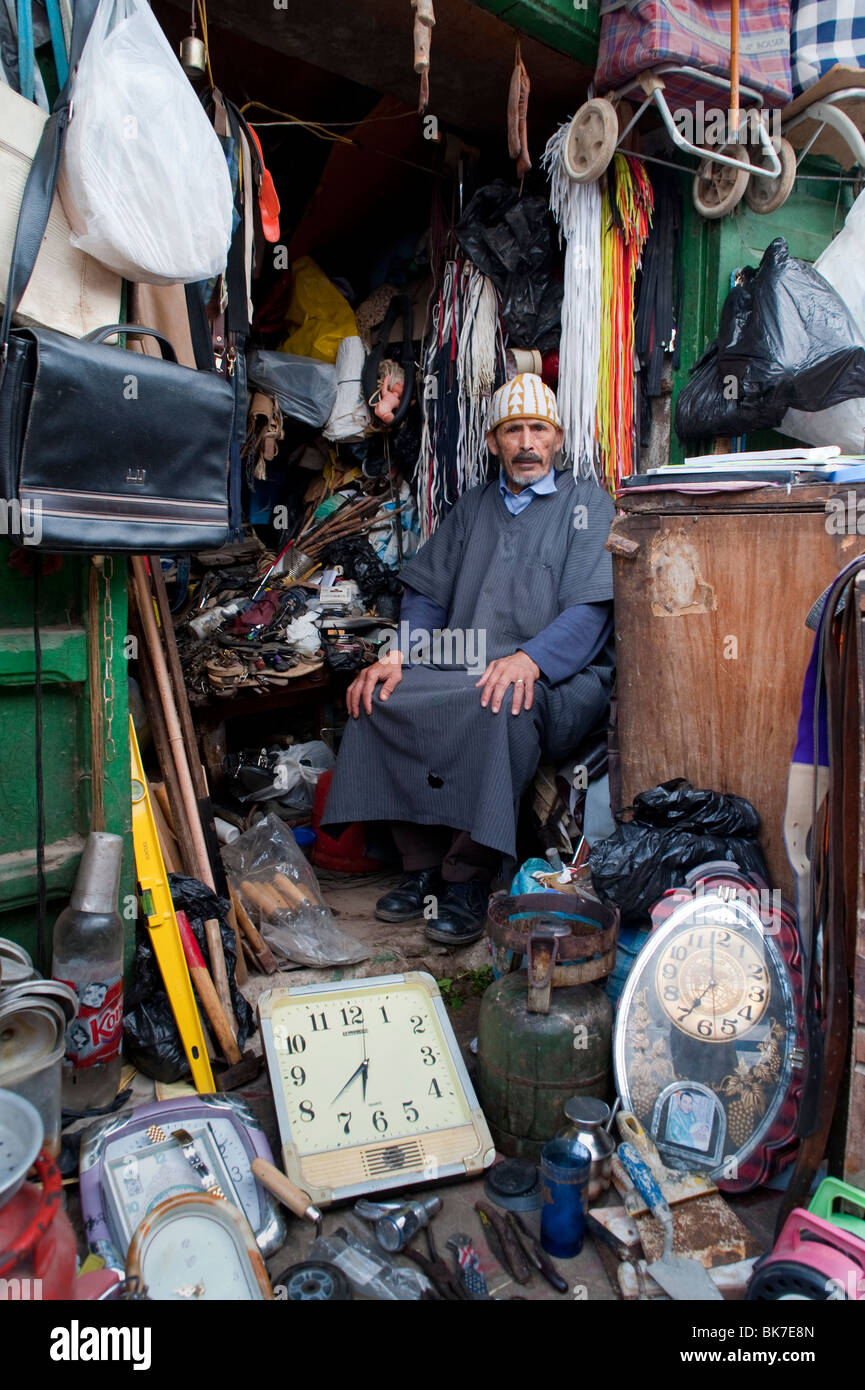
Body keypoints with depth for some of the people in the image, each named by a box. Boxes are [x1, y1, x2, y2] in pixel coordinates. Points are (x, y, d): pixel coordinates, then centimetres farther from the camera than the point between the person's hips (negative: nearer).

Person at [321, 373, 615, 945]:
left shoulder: (587, 503, 6)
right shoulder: (474, 507, 23)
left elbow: (589, 609, -8)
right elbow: (428, 595, 17)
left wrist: (529, 658, -26)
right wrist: (398, 655, -3)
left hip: (558, 679, -5)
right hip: (460, 665, 5)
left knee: (505, 703, -38)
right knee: (380, 695, -19)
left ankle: (469, 877, -24)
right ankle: (423, 865, -10)